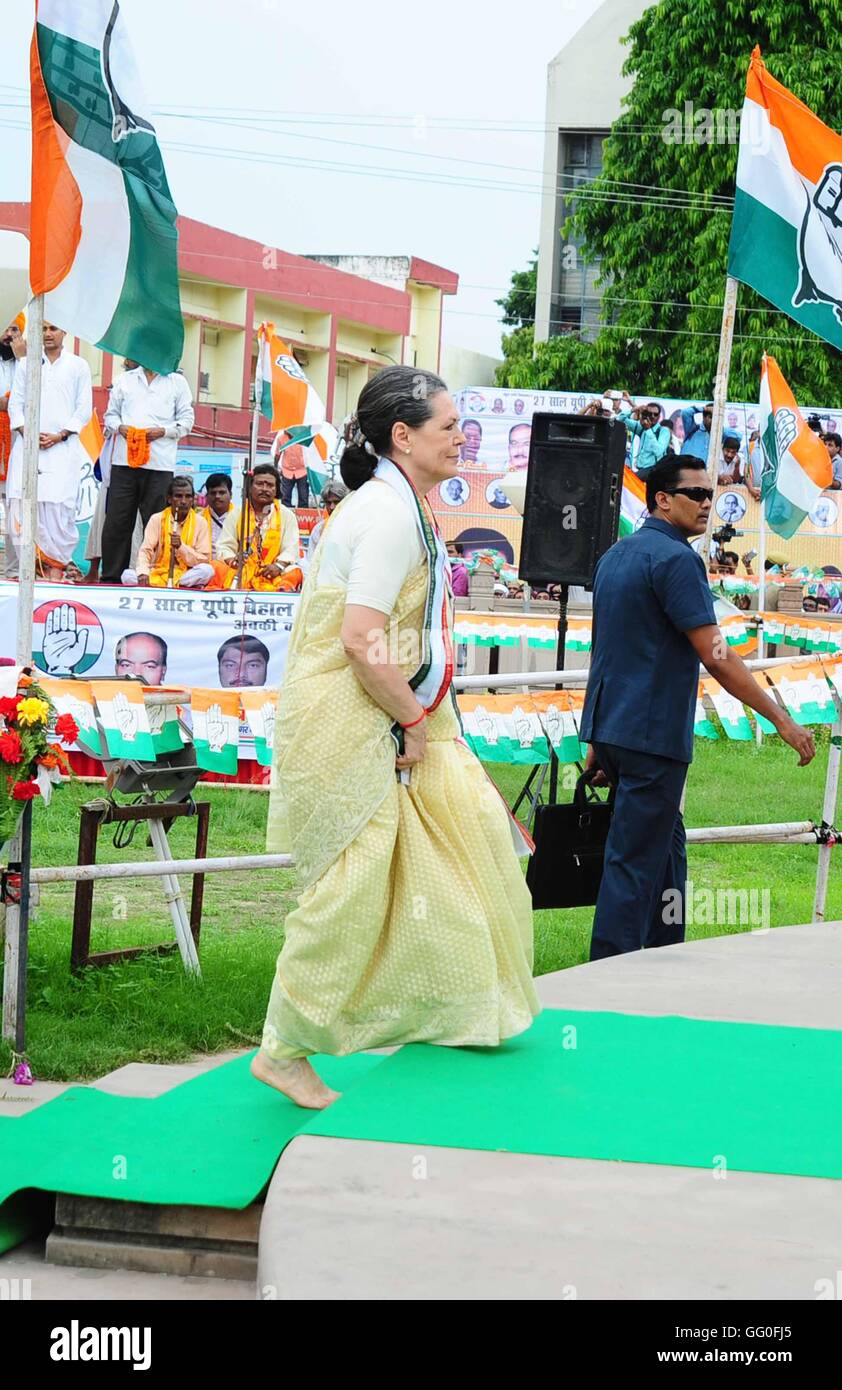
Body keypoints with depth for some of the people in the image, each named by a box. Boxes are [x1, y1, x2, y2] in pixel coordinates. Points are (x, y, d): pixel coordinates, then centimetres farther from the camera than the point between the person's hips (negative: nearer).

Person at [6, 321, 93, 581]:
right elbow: (15, 403, 12)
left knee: (58, 506, -12)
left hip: (62, 446, -2)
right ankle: (33, 567, -5)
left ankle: (56, 566, -8)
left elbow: (84, 408, 4)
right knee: (21, 504, -8)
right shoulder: (26, 364, 16)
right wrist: (25, 432, -5)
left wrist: (59, 436, -7)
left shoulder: (78, 366, 10)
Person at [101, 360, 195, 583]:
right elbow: (111, 414, 19)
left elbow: (186, 420, 8)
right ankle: (111, 578, 6)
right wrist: (120, 427, -3)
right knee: (116, 522, 0)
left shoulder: (177, 382, 11)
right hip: (124, 460, 2)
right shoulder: (125, 380, 18)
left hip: (159, 463, -2)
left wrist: (162, 431, -8)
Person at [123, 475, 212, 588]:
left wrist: (181, 546, -19)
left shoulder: (200, 522, 1)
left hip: (185, 576, 0)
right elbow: (145, 551, -9)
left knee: (207, 570, -30)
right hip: (157, 576, 0)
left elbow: (204, 561, -3)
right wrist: (143, 573, -30)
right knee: (127, 575, -27)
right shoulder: (157, 519, 2)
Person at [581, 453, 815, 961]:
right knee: (634, 859, -6)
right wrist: (782, 719, -15)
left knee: (665, 842, 20)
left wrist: (598, 741, 24)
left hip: (612, 728, 9)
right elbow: (716, 656, -19)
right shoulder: (675, 558, -15)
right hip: (652, 735, -9)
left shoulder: (616, 555, 15)